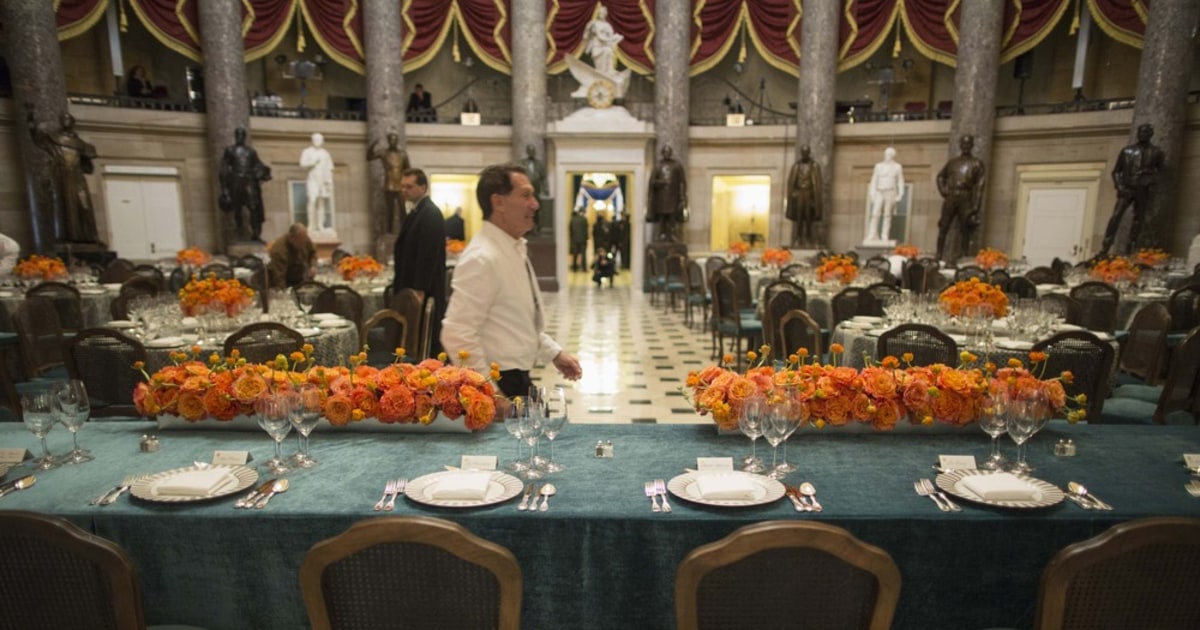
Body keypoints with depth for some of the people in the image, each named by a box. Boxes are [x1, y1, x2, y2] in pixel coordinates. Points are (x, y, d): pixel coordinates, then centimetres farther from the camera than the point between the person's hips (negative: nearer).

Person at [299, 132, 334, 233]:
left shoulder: (325, 153, 14)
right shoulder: (307, 152, 6)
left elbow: (329, 169, 12)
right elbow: (302, 164, -5)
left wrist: (330, 181, 3)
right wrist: (314, 162, -16)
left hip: (324, 181, 3)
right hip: (313, 180, -3)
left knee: (322, 202, 1)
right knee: (312, 200, -14)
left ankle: (320, 225, 2)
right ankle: (311, 225, -16)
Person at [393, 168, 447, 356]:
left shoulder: (431, 214, -15)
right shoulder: (417, 212, 16)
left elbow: (429, 256, -20)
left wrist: (419, 291, -21)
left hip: (425, 291, -10)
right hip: (414, 288, 10)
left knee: (427, 341, -3)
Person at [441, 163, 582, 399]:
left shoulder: (513, 249, 8)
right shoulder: (483, 258, -21)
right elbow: (458, 335, -26)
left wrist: (554, 352, 10)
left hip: (517, 378, 9)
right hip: (498, 384, -9)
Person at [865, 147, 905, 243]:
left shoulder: (898, 167, 6)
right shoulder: (878, 166, 8)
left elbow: (900, 182, 6)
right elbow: (874, 180, 7)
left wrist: (900, 195, -4)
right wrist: (872, 194, -2)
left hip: (890, 193, -1)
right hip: (879, 193, 1)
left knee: (887, 215, -3)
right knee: (875, 214, -10)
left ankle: (885, 237, -3)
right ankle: (871, 237, -14)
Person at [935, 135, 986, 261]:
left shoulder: (977, 164, 4)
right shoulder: (953, 161, 14)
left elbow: (979, 186, -2)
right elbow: (940, 176, 27)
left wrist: (975, 207, -12)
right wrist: (942, 190, 7)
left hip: (966, 199, -3)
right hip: (951, 198, 3)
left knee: (965, 230, -4)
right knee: (943, 227, 0)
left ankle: (962, 255, -1)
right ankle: (939, 255, 5)